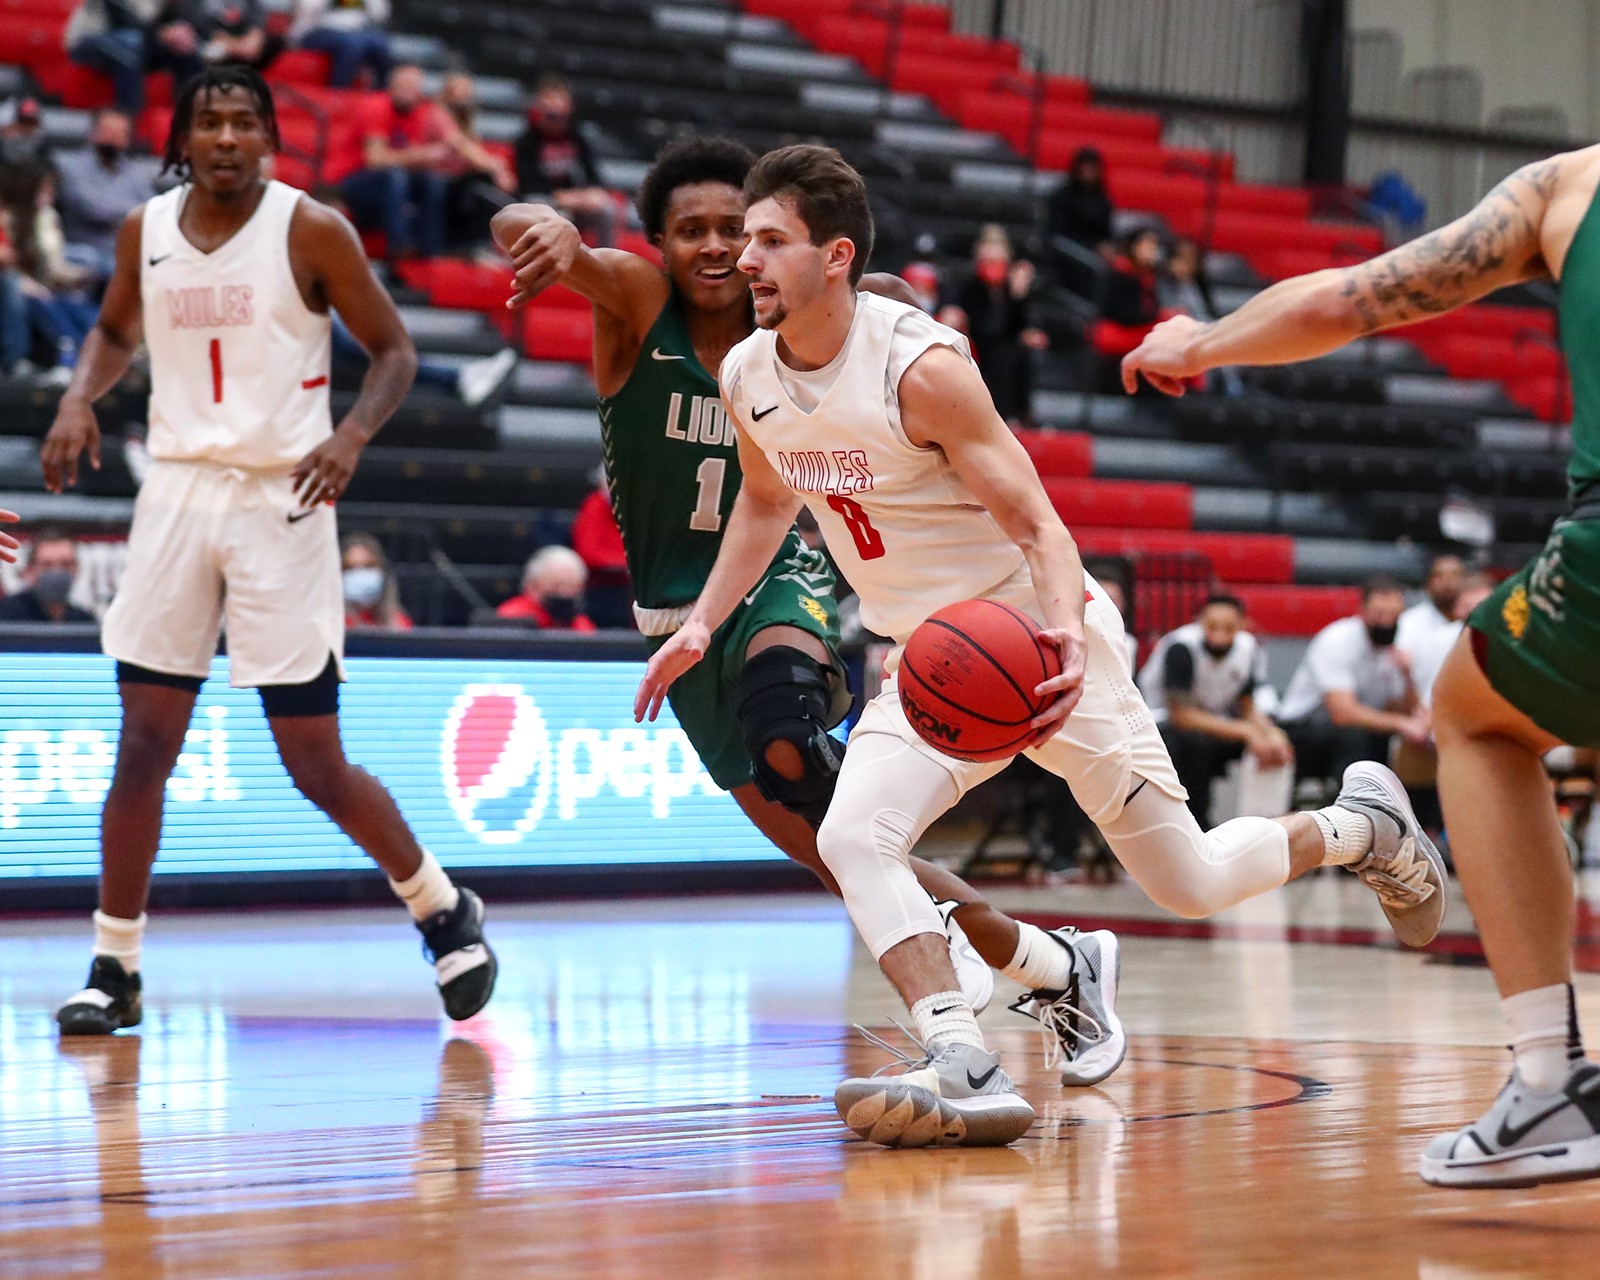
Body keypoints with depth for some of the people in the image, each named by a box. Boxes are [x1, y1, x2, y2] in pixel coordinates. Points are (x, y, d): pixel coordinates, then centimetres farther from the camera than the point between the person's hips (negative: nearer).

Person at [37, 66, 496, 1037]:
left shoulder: (312, 231, -6)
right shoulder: (146, 230, 6)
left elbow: (395, 351, -1)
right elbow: (118, 331, 24)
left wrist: (353, 434, -20)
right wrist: (80, 399, 4)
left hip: (280, 496, -4)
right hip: (178, 487, 4)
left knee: (316, 766, -2)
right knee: (144, 746, 1)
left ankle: (445, 910, 20)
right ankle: (115, 970, 10)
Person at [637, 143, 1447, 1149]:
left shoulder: (922, 364, -24)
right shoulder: (747, 380, -4)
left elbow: (1037, 525, -23)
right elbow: (766, 503, 19)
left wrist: (1066, 636, -41)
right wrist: (704, 623, 10)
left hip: (1039, 639, -6)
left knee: (1191, 884, 2)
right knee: (851, 840, -22)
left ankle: (1362, 826, 31)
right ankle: (967, 1070, -28)